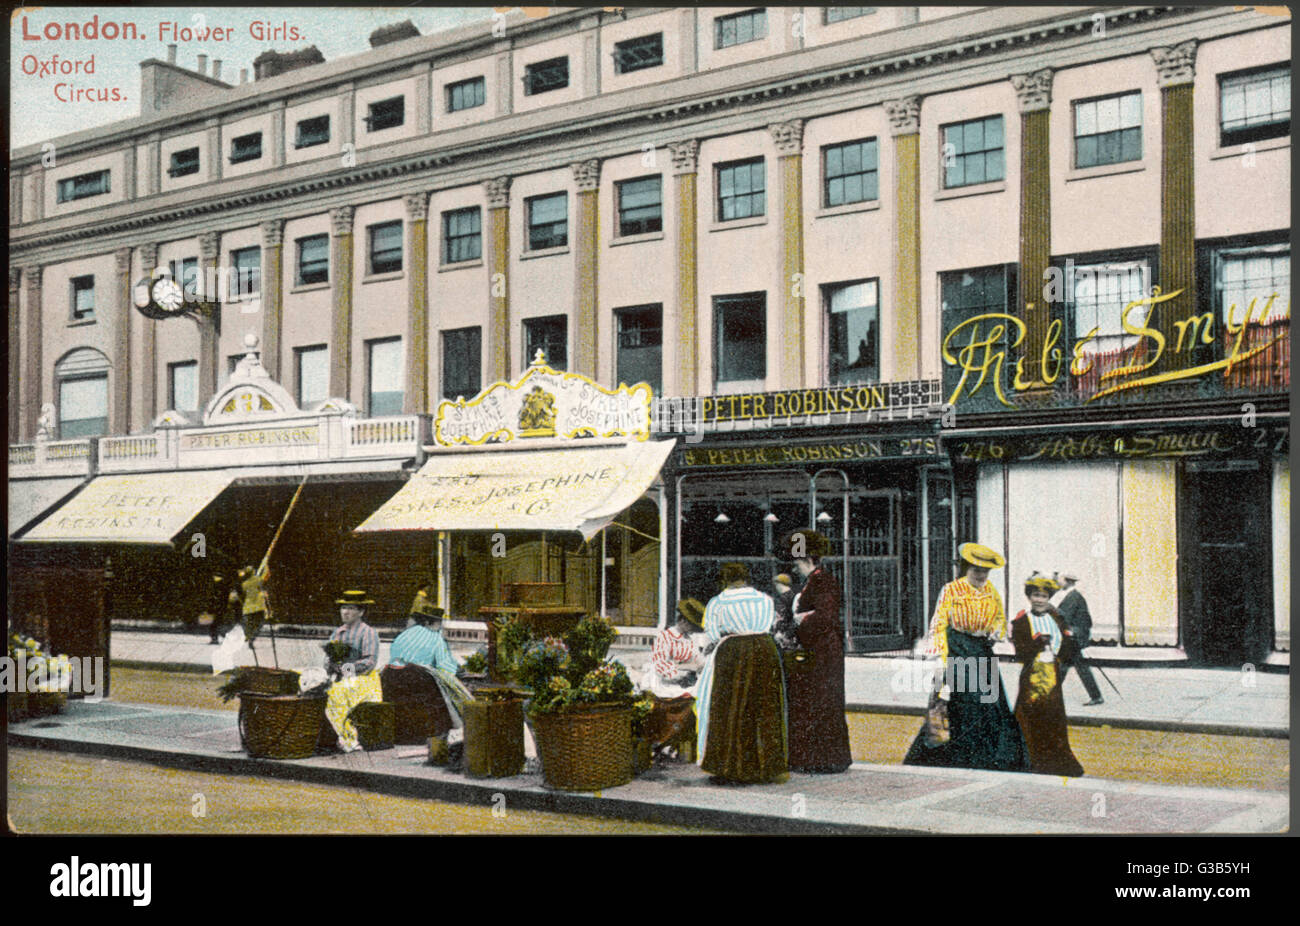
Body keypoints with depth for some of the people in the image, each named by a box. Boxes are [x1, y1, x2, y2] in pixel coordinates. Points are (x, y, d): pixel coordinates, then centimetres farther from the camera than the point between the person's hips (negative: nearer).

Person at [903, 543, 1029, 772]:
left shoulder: (992, 593, 11)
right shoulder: (951, 590, -4)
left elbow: (1001, 618, 26)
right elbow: (938, 626, -5)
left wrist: (997, 631, 4)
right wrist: (941, 657, -13)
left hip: (983, 652, 5)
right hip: (957, 652, -5)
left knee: (994, 707, 0)